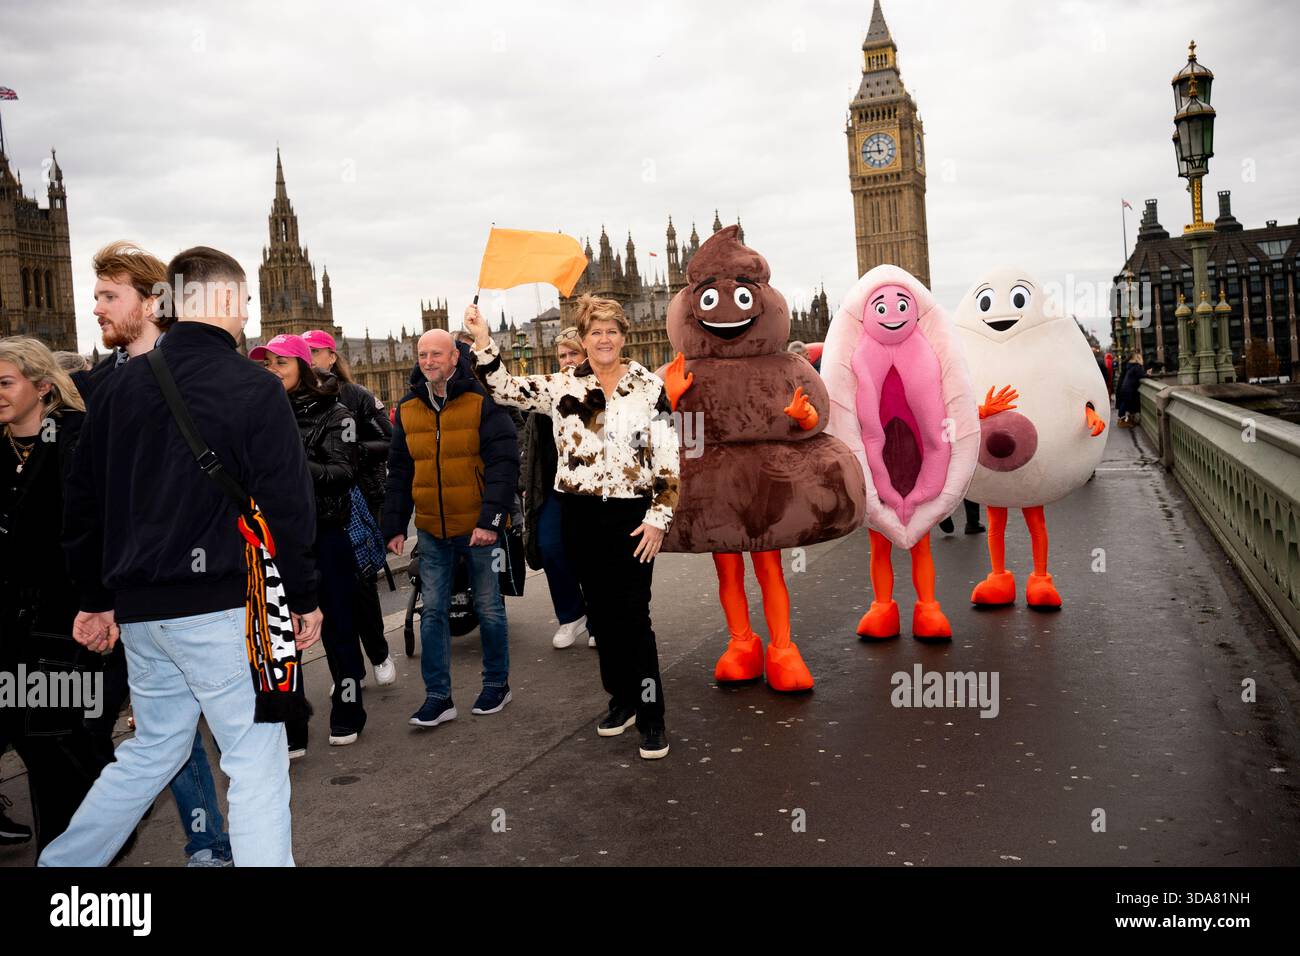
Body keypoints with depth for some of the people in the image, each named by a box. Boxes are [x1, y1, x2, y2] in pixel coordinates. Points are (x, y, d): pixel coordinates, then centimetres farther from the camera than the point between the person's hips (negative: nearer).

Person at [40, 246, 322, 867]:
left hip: (140, 607, 7)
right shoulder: (255, 390, -9)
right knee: (256, 761, 3)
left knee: (152, 749, 24)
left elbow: (83, 502, 12)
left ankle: (62, 862, 30)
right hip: (223, 605, -6)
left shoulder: (120, 385, 8)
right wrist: (303, 599, -2)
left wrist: (98, 598, 20)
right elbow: (288, 507, -11)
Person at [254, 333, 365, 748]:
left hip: (325, 531, -3)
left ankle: (346, 714, 24)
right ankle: (289, 729, 12)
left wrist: (299, 468, -26)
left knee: (336, 623, 8)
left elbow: (345, 472, -12)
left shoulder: (332, 414, -3)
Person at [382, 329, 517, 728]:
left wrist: (491, 519, -20)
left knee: (488, 608, 9)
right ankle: (437, 697, 13)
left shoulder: (482, 402, -8)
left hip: (479, 528, -4)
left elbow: (503, 463, -13)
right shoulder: (408, 409, 7)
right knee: (433, 612, 5)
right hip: (432, 531, 4)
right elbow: (399, 471, 13)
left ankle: (497, 684, 26)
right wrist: (394, 526, 9)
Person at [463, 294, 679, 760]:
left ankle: (651, 716, 6)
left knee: (633, 615, -4)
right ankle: (621, 699, 28)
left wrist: (658, 517, -9)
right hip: (580, 515, 4)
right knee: (601, 611, 12)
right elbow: (504, 389, 9)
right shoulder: (562, 386, 6)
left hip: (631, 514, -3)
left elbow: (668, 459, -4)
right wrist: (483, 341, -4)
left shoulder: (648, 386, -3)